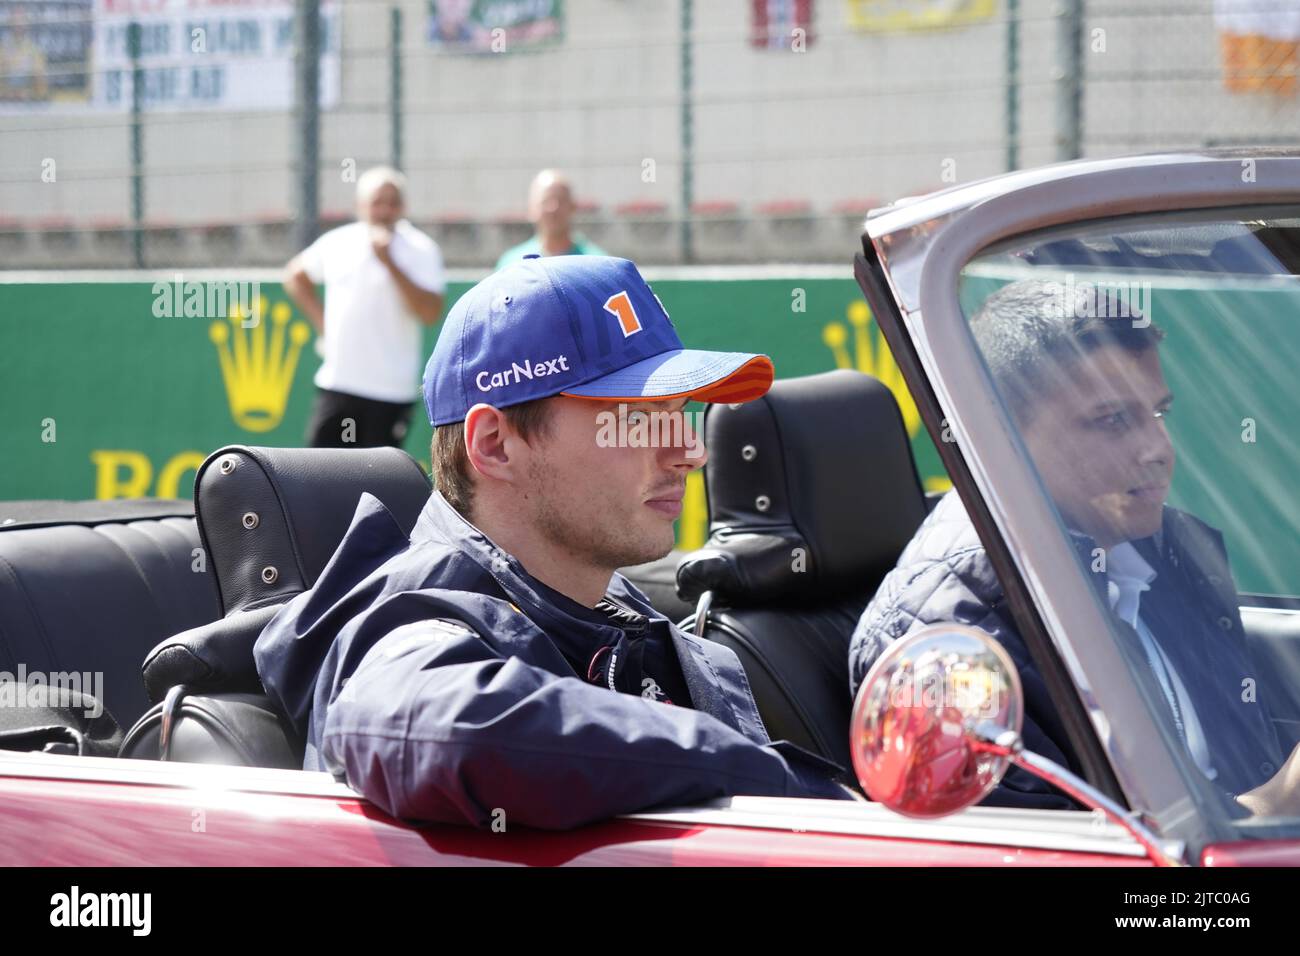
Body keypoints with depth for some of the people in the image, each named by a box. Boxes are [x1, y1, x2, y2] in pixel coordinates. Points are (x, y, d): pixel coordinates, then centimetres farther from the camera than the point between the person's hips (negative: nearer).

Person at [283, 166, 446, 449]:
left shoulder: (421, 250, -6)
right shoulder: (336, 243, 6)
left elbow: (430, 313, -19)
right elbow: (295, 275, 25)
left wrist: (390, 263, -22)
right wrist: (322, 322, 13)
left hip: (392, 392, -4)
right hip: (337, 384, 4)